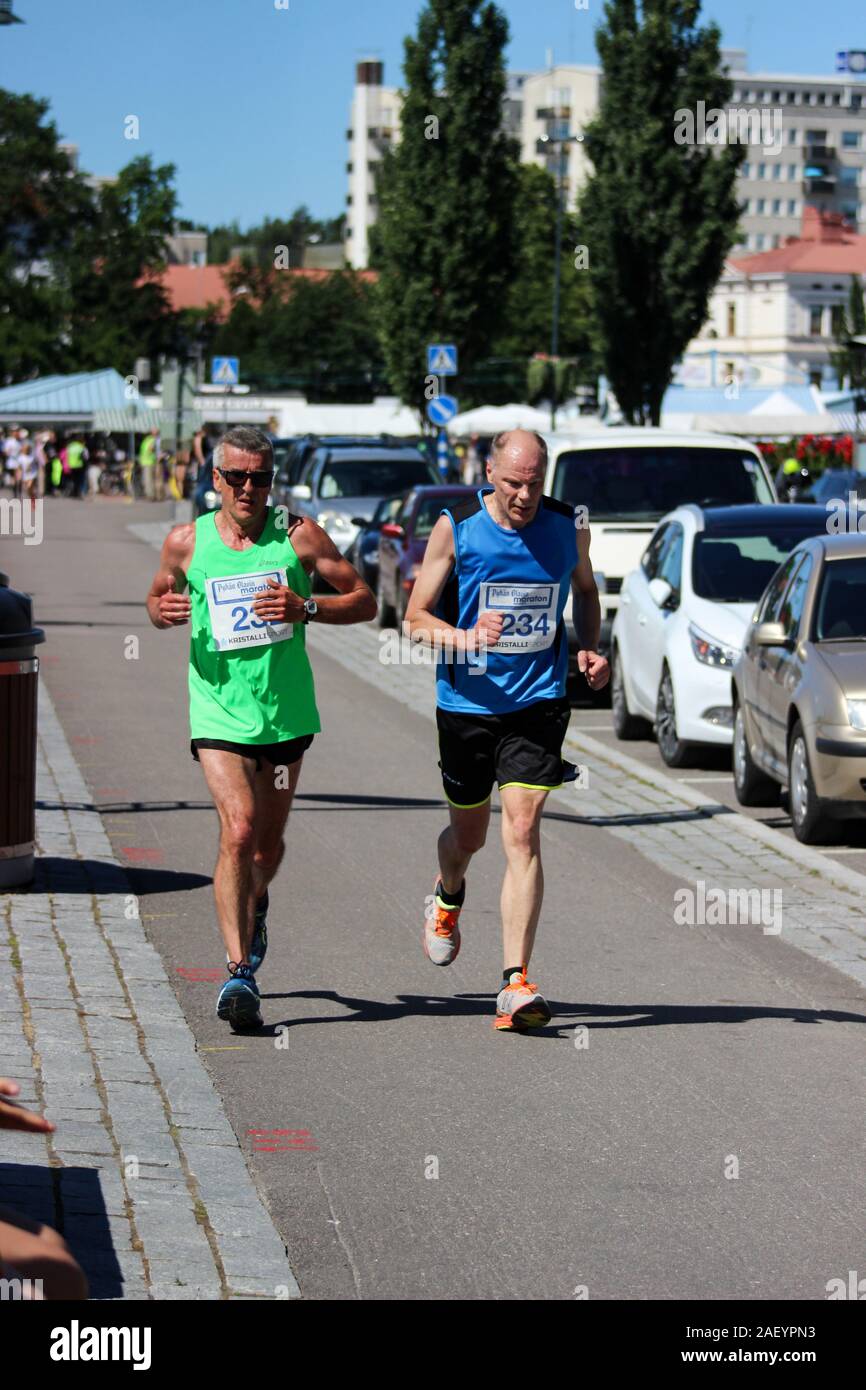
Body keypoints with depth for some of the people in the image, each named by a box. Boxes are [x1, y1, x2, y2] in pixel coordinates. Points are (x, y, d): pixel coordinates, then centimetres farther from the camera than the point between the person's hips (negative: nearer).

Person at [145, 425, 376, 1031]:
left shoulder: (298, 535, -3)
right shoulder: (186, 542, 0)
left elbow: (364, 600, 0)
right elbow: (160, 597, 18)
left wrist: (306, 607, -18)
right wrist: (163, 610, -6)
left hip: (286, 714, 1)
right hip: (219, 714, -1)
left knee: (268, 844, 14)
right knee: (239, 830, -19)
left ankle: (254, 907, 49)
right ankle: (240, 971, -18)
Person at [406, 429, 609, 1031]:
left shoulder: (569, 529, -2)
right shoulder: (455, 529, -8)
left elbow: (586, 590, 19)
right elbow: (417, 617, -5)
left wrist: (590, 649, 2)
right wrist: (465, 638, -25)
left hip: (538, 703, 0)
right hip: (467, 704, 0)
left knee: (523, 833, -13)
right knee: (469, 834, 16)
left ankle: (516, 983, -15)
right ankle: (449, 897, 53)